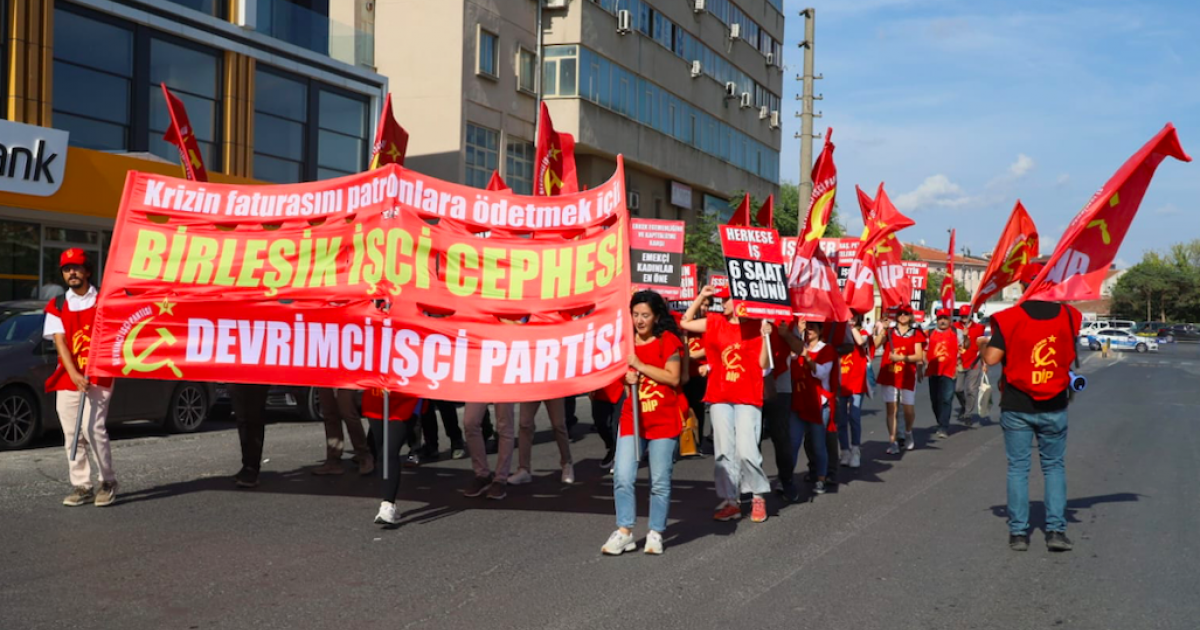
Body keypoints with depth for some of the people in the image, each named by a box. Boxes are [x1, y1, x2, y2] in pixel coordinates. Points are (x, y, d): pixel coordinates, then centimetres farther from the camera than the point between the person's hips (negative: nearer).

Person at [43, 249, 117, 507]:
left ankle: (108, 482, -2)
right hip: (67, 378, 3)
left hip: (99, 376, -3)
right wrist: (74, 374, -15)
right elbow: (60, 342, -1)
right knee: (72, 435, 2)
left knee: (92, 428, -16)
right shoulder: (56, 306, 10)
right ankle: (81, 486, 10)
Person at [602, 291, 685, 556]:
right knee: (623, 477, -6)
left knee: (660, 481, 4)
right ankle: (624, 532, 3)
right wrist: (626, 378, -1)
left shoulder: (668, 340, -5)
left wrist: (641, 366, -16)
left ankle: (655, 533, 16)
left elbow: (674, 377, -13)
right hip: (631, 417, 4)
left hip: (663, 421, -4)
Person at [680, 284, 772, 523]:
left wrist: (765, 337, -15)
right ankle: (730, 501, 9)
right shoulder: (715, 322, 8)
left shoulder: (756, 325, -2)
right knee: (724, 451, 2)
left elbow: (763, 365, -3)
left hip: (748, 398, -4)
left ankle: (758, 497, 10)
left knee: (746, 451, -10)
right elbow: (685, 323, 15)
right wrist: (701, 297, 8)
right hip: (720, 396, 4)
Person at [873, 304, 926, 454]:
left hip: (907, 376, 0)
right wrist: (880, 331, -21)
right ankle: (893, 442, 0)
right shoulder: (889, 332, 7)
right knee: (891, 409, -4)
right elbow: (876, 345, -9)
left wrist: (901, 357, -16)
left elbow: (919, 356, -3)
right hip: (889, 375, 0)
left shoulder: (916, 334, 6)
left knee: (908, 409, 5)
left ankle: (908, 433, 35)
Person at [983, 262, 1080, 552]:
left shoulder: (1008, 319, -11)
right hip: (1054, 406, 2)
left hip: (1016, 406, -1)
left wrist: (987, 342, 6)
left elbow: (991, 358, -14)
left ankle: (1018, 532, 8)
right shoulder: (1067, 316, -1)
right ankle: (1056, 530, 6)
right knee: (1054, 466, 12)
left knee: (1018, 468, 7)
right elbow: (1072, 357, 14)